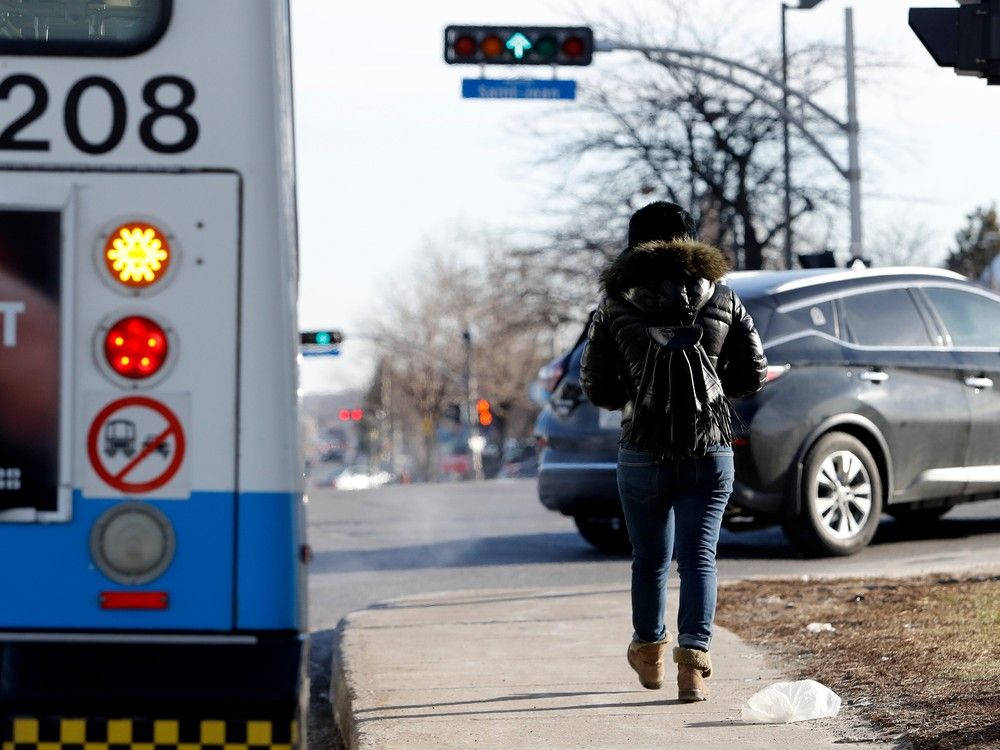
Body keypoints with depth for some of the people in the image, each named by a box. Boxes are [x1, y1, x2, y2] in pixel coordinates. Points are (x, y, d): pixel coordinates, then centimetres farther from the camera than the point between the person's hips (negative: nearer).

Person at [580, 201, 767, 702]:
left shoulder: (615, 306, -2)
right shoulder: (723, 300, 3)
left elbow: (596, 388, 0)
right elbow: (752, 375, 4)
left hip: (642, 451, 0)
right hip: (710, 453, 0)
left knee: (649, 558, 16)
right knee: (699, 556, -1)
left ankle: (649, 653, 33)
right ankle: (694, 660, -16)